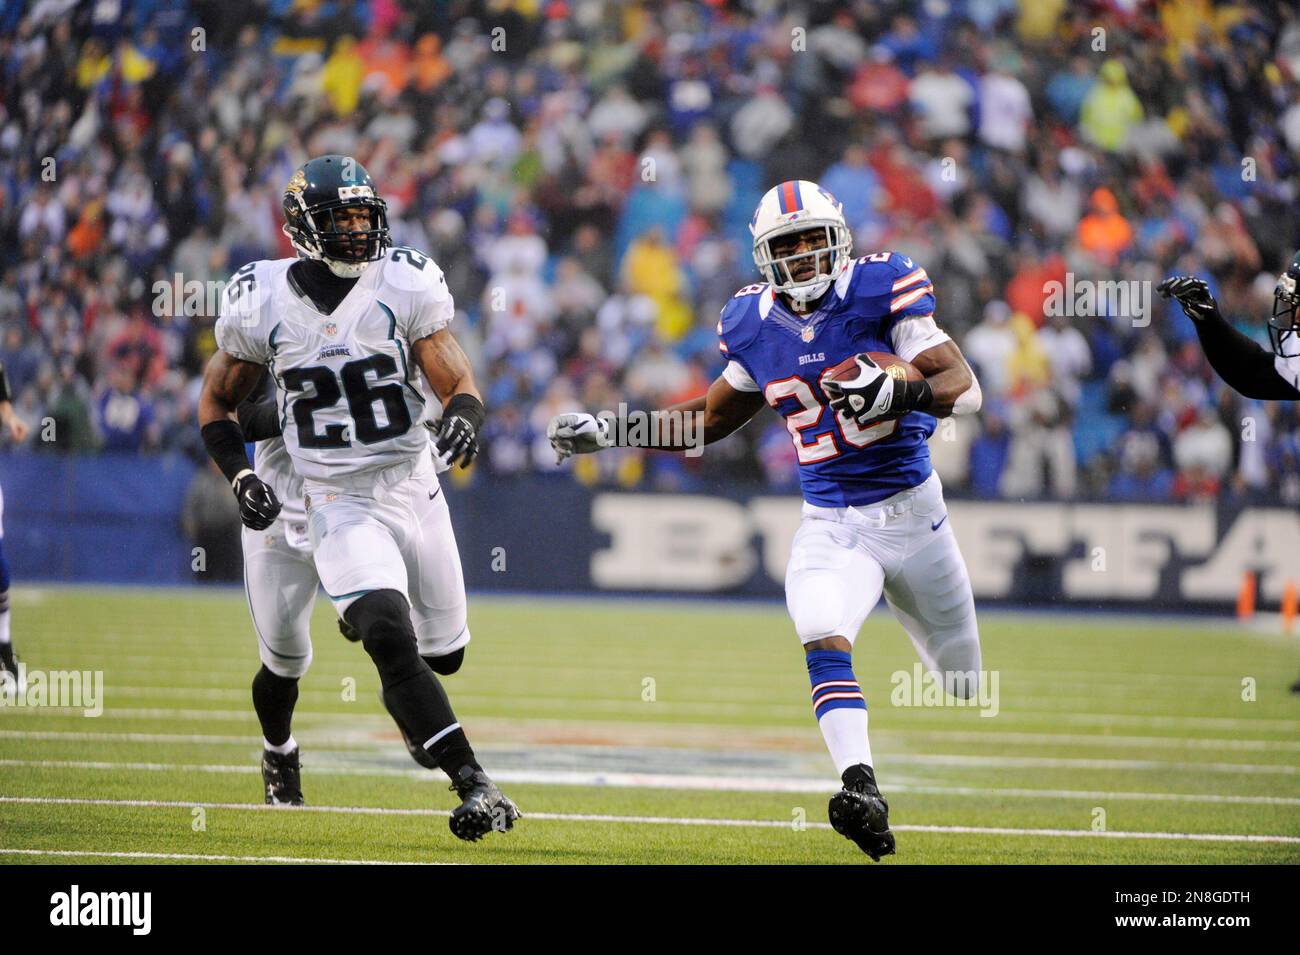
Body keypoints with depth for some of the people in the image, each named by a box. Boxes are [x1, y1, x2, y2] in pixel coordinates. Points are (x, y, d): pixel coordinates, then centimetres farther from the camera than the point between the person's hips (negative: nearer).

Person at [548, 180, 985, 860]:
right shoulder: (755, 326, 1)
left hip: (911, 512, -2)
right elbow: (714, 419, 19)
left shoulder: (880, 292, -11)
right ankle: (862, 791, -39)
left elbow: (965, 389, -15)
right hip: (829, 524, 2)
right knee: (824, 638, -29)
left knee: (964, 684, 11)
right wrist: (608, 432, 13)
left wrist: (901, 392, -35)